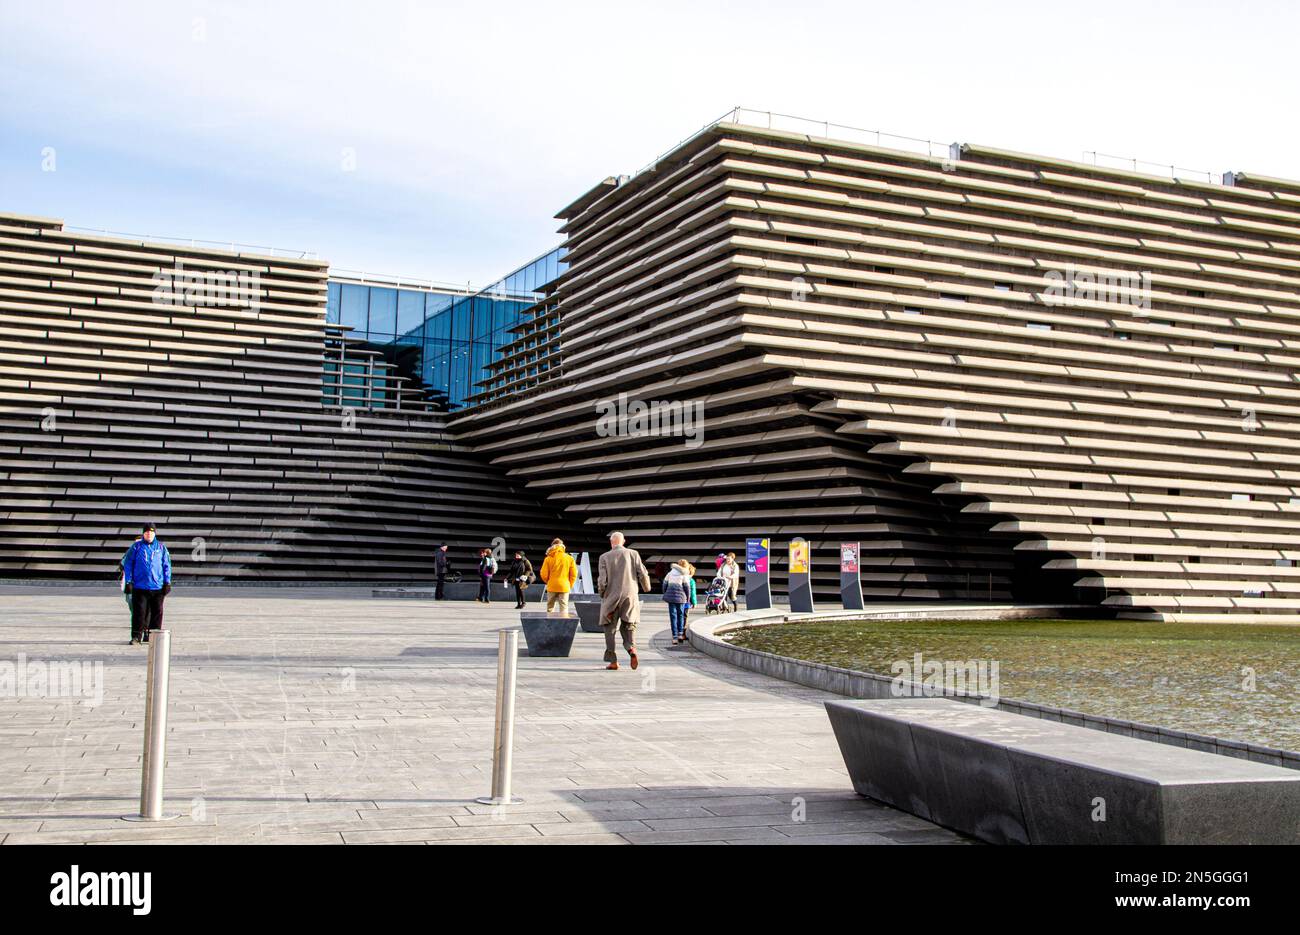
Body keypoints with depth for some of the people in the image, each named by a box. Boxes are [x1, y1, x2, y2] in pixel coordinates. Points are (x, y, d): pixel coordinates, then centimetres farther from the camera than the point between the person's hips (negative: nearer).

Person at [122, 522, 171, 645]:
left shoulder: (161, 548, 8)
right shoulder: (136, 547, 3)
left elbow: (167, 566, 10)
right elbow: (128, 564, 4)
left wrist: (167, 582, 3)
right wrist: (128, 582, -3)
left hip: (157, 587, 2)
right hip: (139, 586, -2)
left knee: (157, 612, 5)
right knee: (139, 612, -3)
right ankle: (136, 636, 2)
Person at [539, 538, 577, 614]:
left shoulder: (548, 559, -2)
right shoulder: (569, 558, 0)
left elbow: (544, 575, -4)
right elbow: (574, 574, -2)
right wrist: (570, 585, 12)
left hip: (552, 587, 0)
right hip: (564, 587, 0)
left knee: (550, 608, 12)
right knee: (564, 609, 0)